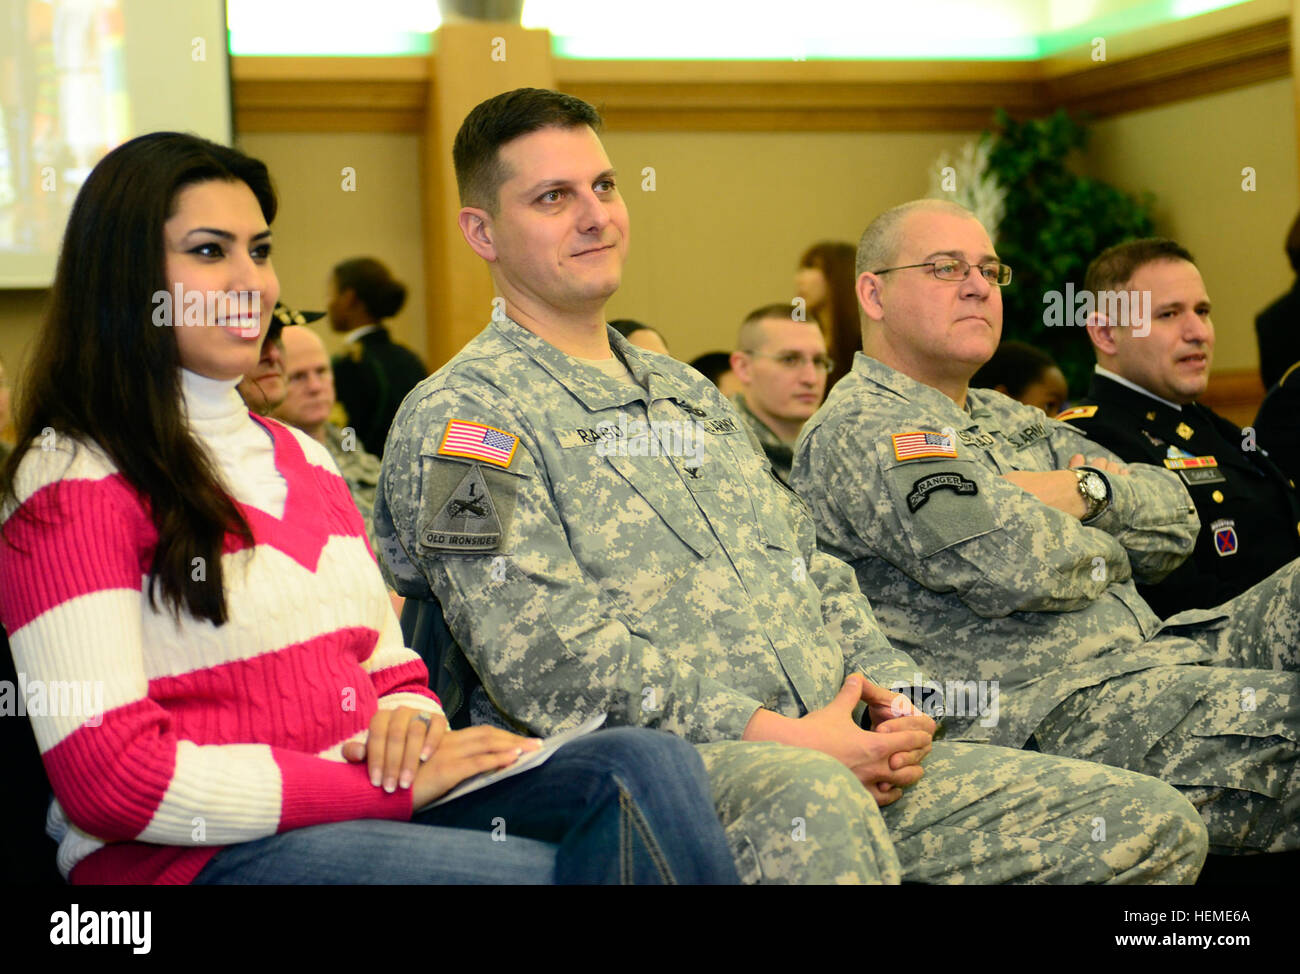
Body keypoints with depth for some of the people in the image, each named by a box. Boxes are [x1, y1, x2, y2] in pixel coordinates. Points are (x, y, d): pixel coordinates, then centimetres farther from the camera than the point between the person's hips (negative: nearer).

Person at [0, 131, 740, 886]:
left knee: (644, 763, -21)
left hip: (375, 809, 7)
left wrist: (410, 721, -4)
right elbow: (108, 778, -13)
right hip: (194, 854, -7)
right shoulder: (73, 481, -4)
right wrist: (394, 786, -15)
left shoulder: (303, 459, 21)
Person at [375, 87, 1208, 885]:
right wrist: (780, 736, -17)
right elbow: (543, 655, -13)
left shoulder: (686, 391, 26)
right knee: (810, 800, -43)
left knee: (1154, 826, -4)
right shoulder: (459, 418, -1)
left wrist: (895, 697, 3)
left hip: (840, 755, 8)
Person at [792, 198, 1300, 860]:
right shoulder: (861, 431, -6)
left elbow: (1174, 519, 20)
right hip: (1052, 712, -9)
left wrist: (1085, 491, -1)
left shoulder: (1010, 420, 25)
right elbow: (1019, 564, -20)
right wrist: (1109, 551, 2)